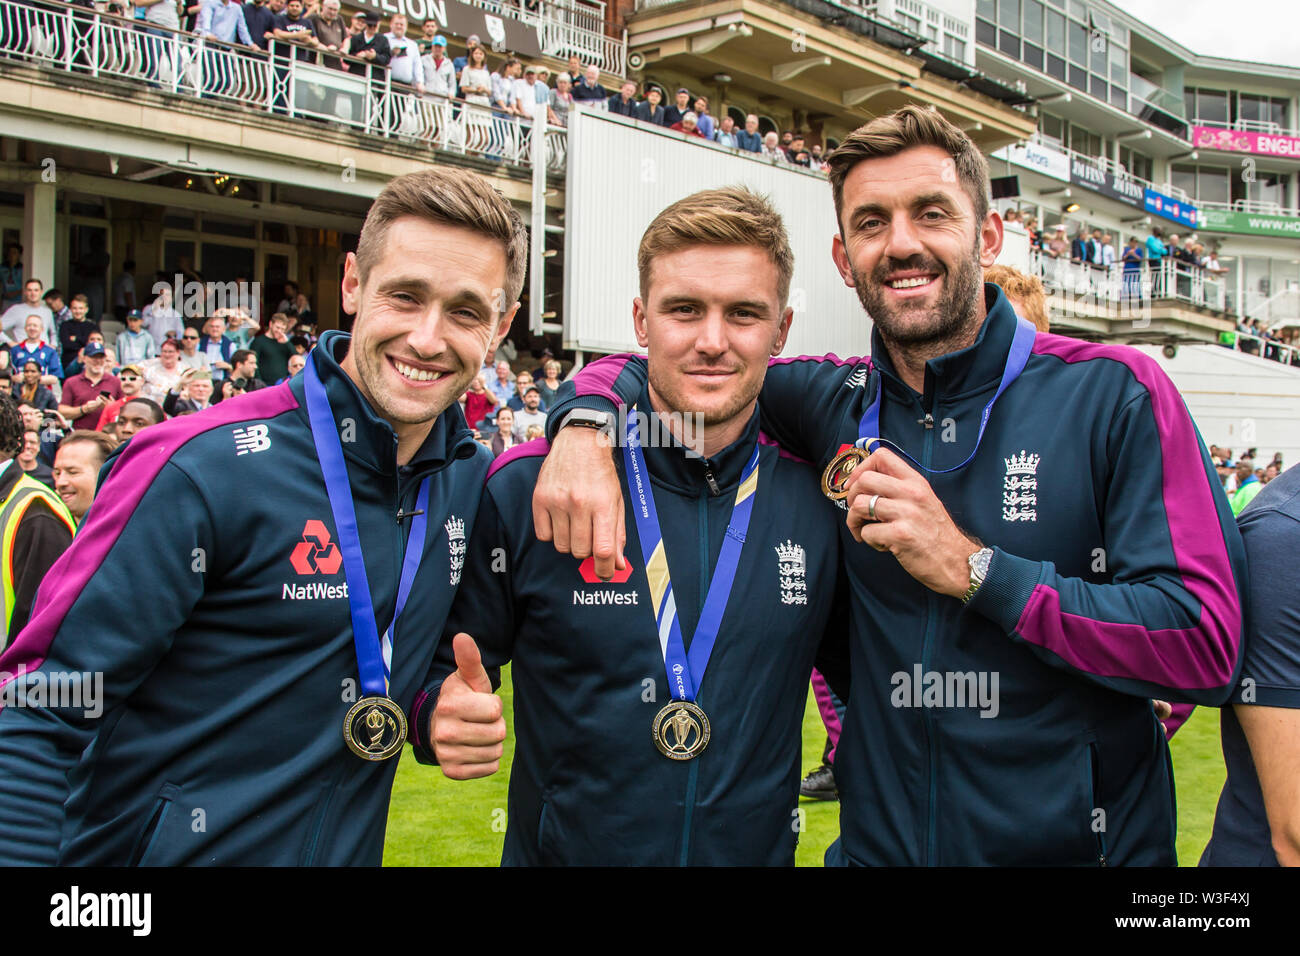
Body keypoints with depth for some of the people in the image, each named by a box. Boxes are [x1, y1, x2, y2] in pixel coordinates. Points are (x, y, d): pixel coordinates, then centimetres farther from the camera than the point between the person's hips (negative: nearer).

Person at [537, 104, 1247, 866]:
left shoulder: (1113, 394, -11)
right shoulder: (833, 402, -2)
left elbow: (1208, 645, -18)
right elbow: (645, 368, 8)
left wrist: (972, 566, -23)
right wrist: (585, 423, -15)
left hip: (1082, 845, -3)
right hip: (877, 843, 3)